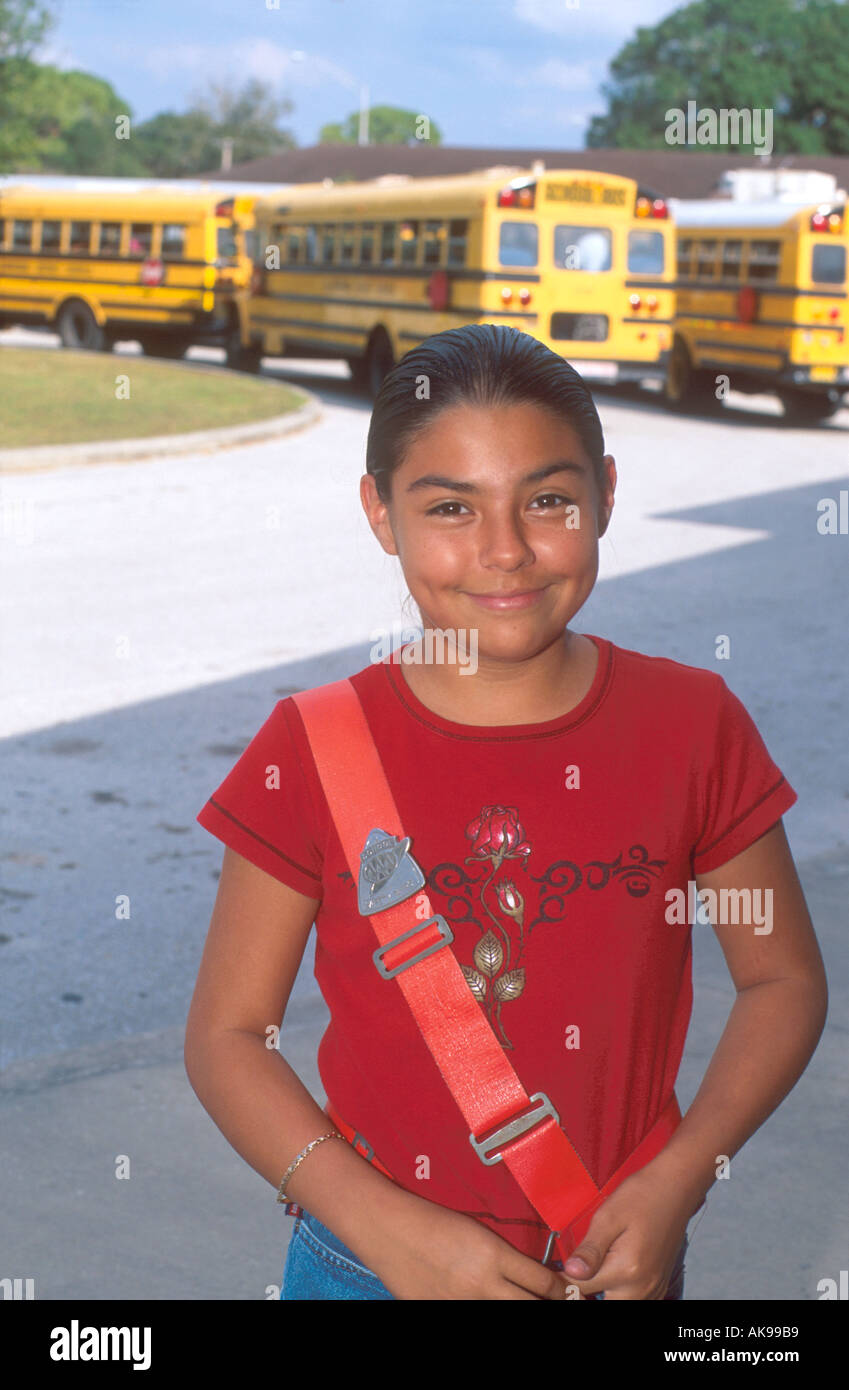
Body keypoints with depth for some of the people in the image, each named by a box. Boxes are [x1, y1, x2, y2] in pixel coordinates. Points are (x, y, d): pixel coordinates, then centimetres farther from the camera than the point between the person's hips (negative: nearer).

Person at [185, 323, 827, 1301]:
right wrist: (391, 1229, -16)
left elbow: (783, 980, 1)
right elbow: (226, 1034, -7)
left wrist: (677, 1181, -12)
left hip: (619, 1258, 1)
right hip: (367, 1259, -1)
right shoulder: (316, 749, -11)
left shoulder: (692, 724, -8)